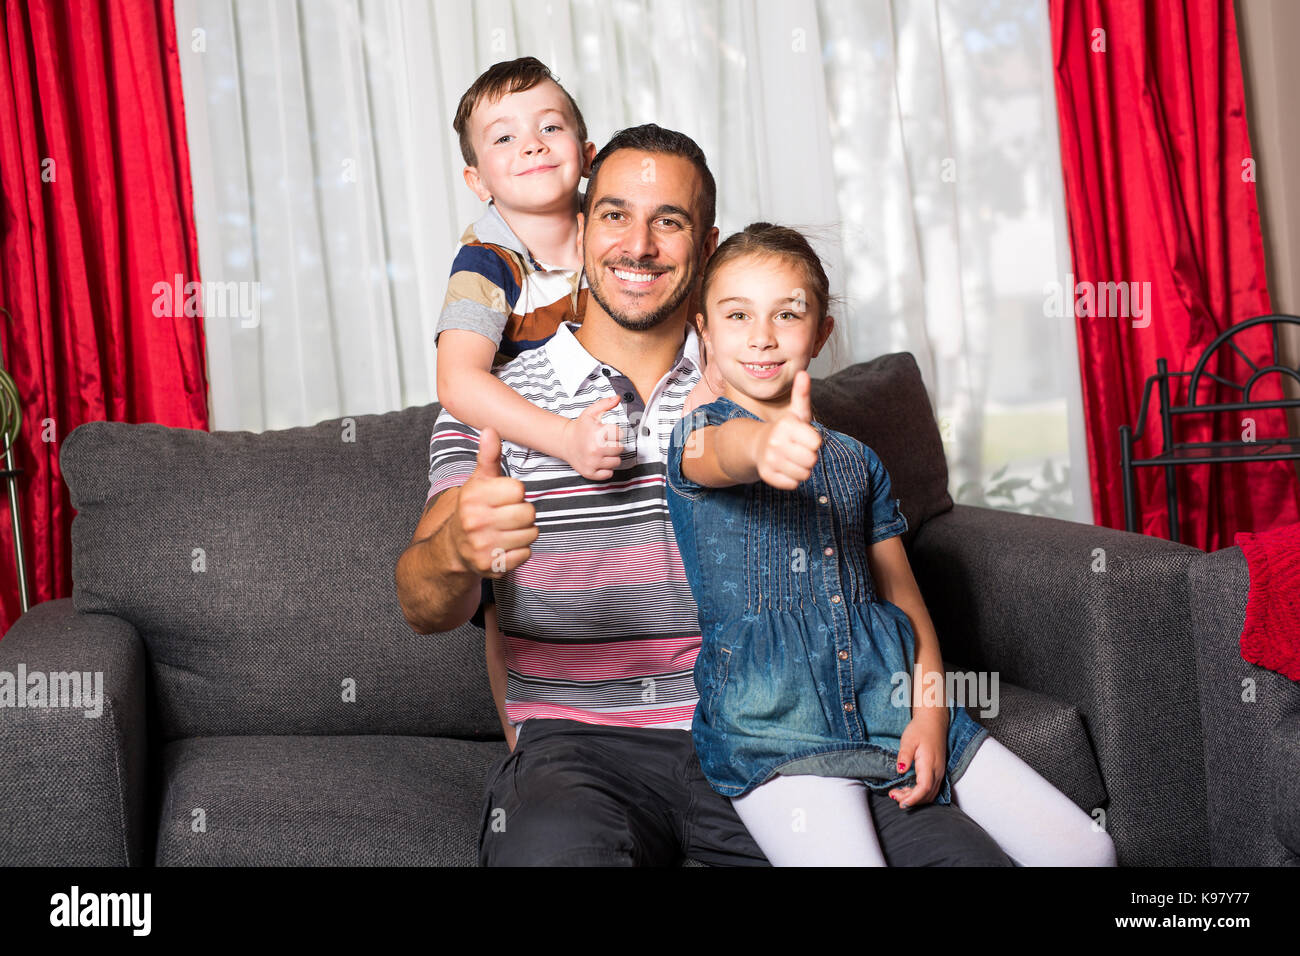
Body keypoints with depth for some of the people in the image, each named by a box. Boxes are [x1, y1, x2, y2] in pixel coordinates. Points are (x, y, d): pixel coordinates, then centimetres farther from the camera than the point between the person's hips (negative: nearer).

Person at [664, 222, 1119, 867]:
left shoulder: (856, 461, 17)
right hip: (771, 721, -5)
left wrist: (930, 714, -2)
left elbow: (901, 593, 15)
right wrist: (765, 444, -50)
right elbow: (717, 452, -25)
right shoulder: (697, 433, 1)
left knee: (1087, 849, -2)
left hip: (890, 697, 5)